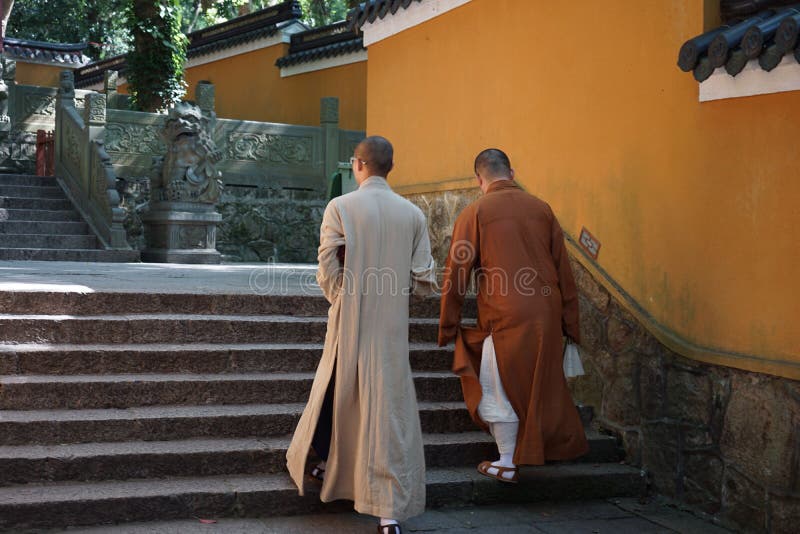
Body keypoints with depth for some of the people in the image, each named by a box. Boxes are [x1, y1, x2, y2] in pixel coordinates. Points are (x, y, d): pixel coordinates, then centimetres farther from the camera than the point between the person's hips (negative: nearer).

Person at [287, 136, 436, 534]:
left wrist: (343, 300, 10)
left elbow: (327, 273, -9)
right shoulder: (412, 214, -1)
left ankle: (327, 467, 41)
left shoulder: (340, 207, -8)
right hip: (392, 328, 1)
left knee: (335, 395, 20)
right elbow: (424, 282, -1)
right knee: (388, 410, 3)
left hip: (348, 325, -1)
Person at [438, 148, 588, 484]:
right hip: (547, 315, 5)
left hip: (506, 317, -4)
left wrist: (448, 326, 5)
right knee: (540, 386, 18)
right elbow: (563, 270, 9)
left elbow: (457, 273, -3)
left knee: (499, 389, 8)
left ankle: (508, 464, 14)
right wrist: (570, 324, 15)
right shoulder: (541, 208, 8)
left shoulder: (475, 212, -2)